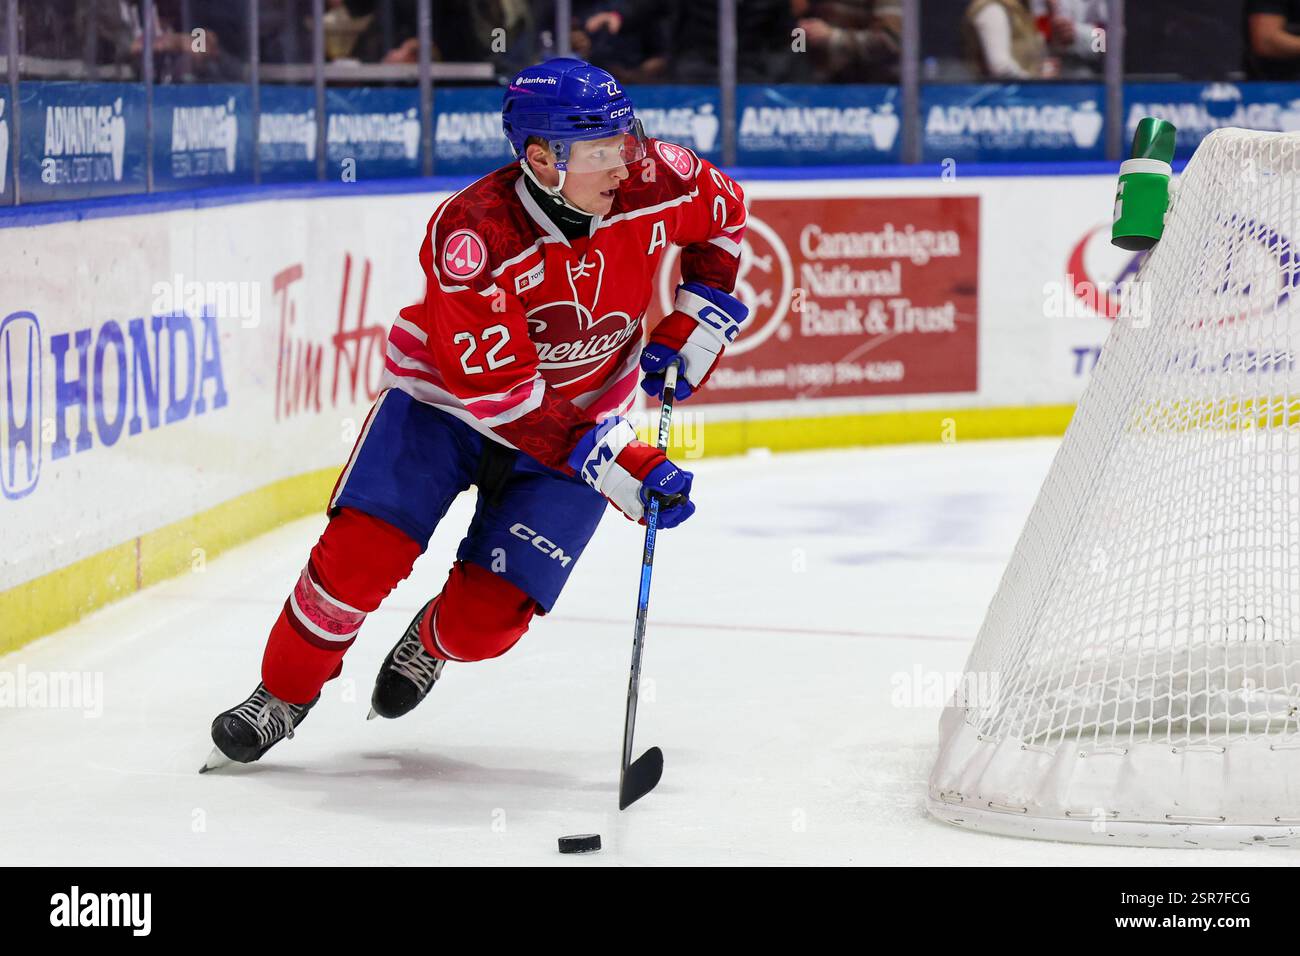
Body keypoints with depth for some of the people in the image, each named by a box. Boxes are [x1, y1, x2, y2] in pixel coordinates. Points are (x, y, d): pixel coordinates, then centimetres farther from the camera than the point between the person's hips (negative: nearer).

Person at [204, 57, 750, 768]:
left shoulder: (654, 183, -20)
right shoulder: (472, 236, -32)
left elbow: (724, 213, 6)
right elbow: (500, 393, -31)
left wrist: (697, 321, -4)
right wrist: (614, 467, -34)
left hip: (584, 412, 2)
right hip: (447, 392, -2)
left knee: (485, 621, -9)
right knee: (361, 554, -18)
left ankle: (431, 643, 28)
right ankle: (285, 693, 9)